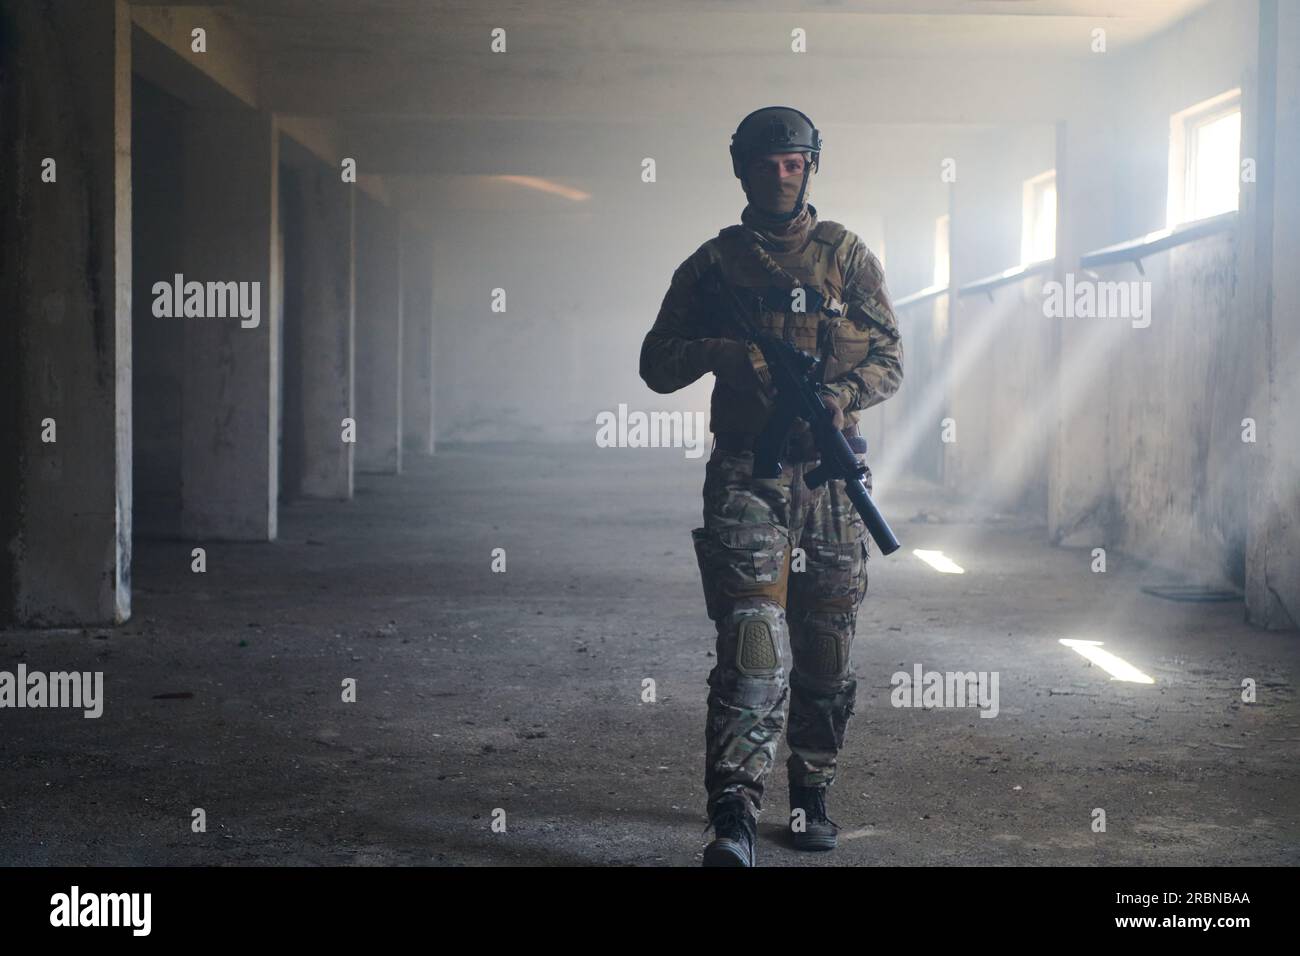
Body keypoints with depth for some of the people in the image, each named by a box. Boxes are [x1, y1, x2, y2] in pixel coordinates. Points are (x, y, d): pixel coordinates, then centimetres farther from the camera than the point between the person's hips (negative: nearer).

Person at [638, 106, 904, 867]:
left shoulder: (848, 257, 10)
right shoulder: (713, 263, 9)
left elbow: (890, 358, 5)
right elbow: (657, 363, 8)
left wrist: (843, 392, -16)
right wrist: (718, 350, -13)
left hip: (832, 476, 2)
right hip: (747, 473, -2)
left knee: (827, 650, 8)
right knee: (752, 639, -14)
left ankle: (812, 795, 24)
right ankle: (735, 816, -17)